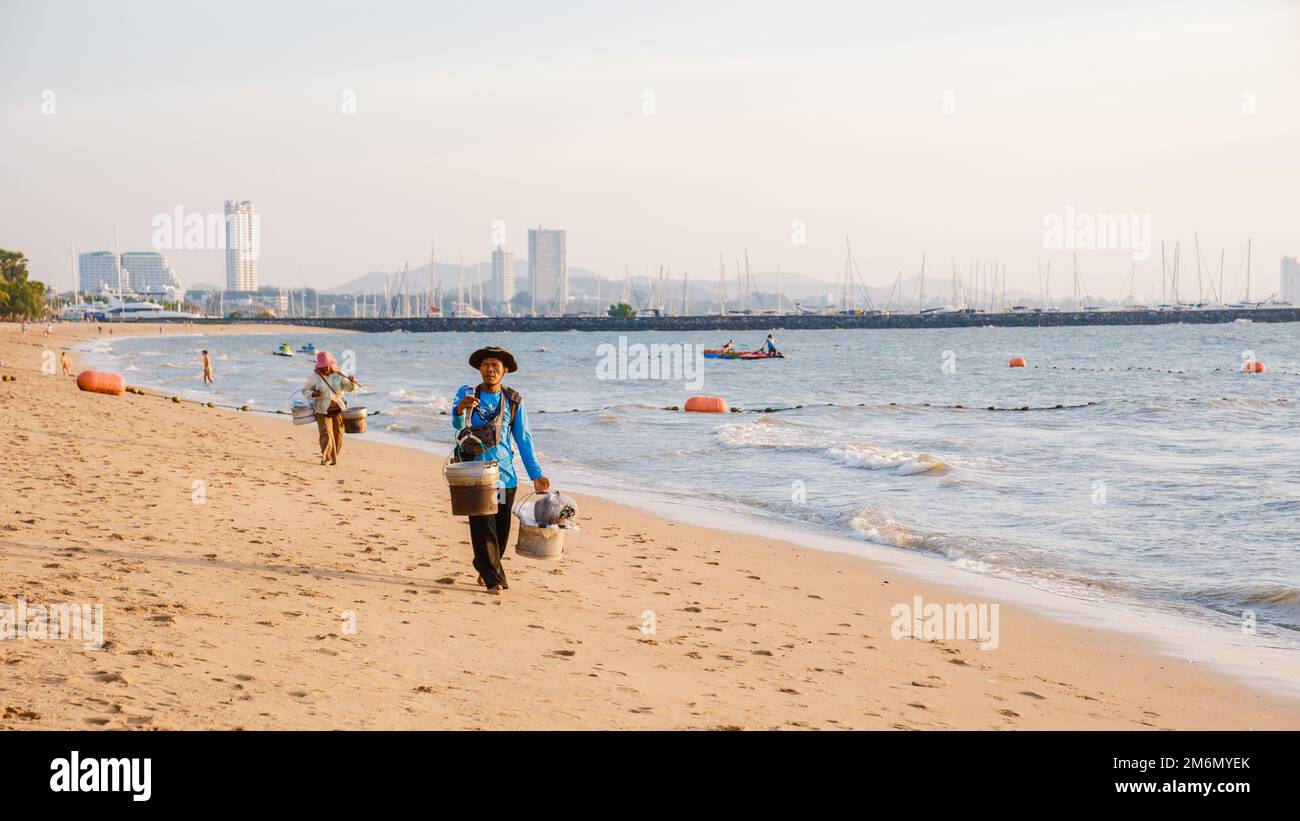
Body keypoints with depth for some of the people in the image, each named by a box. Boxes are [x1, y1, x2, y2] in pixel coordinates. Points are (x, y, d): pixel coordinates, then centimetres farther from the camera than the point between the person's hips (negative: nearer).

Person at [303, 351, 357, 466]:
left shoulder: (339, 375, -2)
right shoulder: (315, 376, -3)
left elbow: (349, 387, -11)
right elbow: (305, 390, 4)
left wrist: (352, 382, -35)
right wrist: (313, 394, -17)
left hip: (338, 409, 2)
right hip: (323, 411, -2)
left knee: (338, 436, 7)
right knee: (326, 433, -16)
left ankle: (333, 457, 25)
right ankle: (327, 458, -15)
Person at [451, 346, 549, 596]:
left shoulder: (513, 401, 6)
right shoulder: (466, 394, 2)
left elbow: (524, 440, 7)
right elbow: (457, 424, -16)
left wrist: (536, 474, 2)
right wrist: (461, 409, -39)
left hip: (504, 472, 2)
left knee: (501, 527, 7)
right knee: (483, 526, -9)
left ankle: (484, 568, 30)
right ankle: (493, 579, -3)